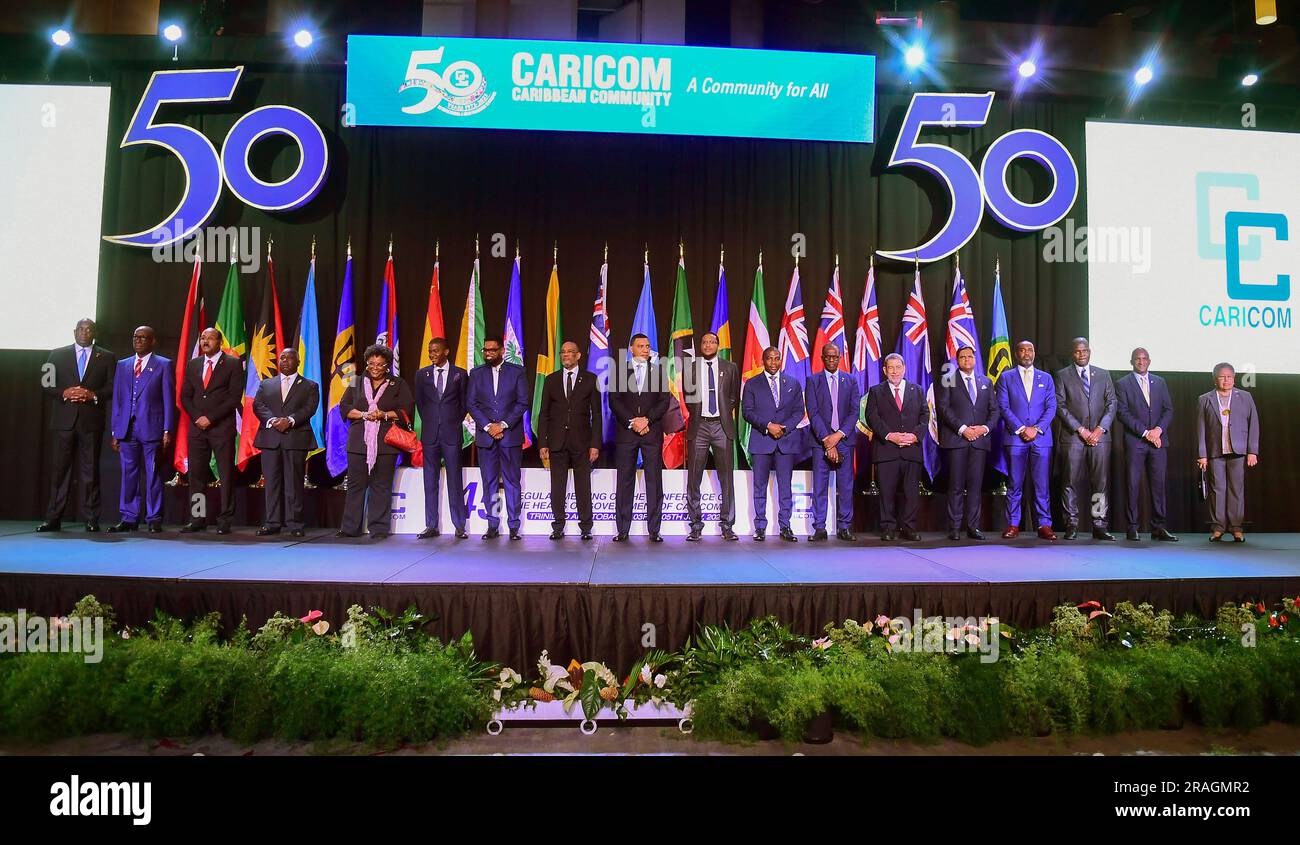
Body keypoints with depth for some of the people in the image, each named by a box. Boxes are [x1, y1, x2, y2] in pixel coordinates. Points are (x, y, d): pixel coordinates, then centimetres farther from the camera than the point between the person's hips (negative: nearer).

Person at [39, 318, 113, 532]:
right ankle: (53, 518, 6)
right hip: (65, 420, 1)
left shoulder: (106, 357, 10)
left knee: (90, 470, 1)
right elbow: (47, 386, 8)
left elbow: (113, 387, 4)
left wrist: (93, 395, -12)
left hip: (92, 420, -1)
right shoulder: (58, 355, 13)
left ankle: (91, 519, 4)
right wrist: (64, 393, -9)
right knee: (61, 468, 2)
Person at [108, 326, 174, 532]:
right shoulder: (122, 365, 15)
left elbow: (169, 400, -1)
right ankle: (129, 518, 13)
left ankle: (154, 519, 7)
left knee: (153, 475, 1)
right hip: (126, 429, 4)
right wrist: (115, 432, 8)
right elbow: (116, 400, 14)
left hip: (151, 429, -4)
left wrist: (167, 431, -7)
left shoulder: (164, 365, 3)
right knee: (128, 474, 6)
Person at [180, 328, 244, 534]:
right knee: (196, 474, 3)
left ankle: (225, 520, 0)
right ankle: (197, 518, 8)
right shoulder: (193, 364, 16)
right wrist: (197, 417, -3)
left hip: (222, 427, -4)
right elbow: (185, 396, 13)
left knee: (226, 474, -3)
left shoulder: (233, 364, 1)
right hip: (197, 427, 4)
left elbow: (235, 397, -7)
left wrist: (210, 418, -11)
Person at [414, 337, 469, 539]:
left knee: (455, 480, -1)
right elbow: (419, 402, 16)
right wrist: (428, 423, 10)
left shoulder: (460, 374, 3)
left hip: (452, 433, -2)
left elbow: (464, 403, 9)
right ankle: (431, 526, 11)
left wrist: (455, 423, 4)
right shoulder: (422, 374, 8)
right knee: (430, 481, 5)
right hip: (430, 433, 2)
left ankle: (459, 526, 4)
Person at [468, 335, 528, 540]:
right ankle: (493, 526, 11)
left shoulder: (517, 372, 4)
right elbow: (472, 404, 4)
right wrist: (488, 426, -9)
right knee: (489, 482, 5)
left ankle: (514, 526, 6)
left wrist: (503, 424, -11)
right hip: (485, 435, 2)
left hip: (511, 434, -2)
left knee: (512, 482, 1)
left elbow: (522, 403, -2)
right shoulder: (476, 373, 10)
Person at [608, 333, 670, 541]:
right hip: (625, 432, 0)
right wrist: (632, 422, -10)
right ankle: (623, 530, 6)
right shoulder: (619, 372, 9)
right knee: (624, 482, 1)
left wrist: (646, 419, -9)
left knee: (654, 481, -1)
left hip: (652, 432, 1)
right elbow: (614, 401, 1)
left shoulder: (659, 372, 11)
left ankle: (654, 531, 3)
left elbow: (664, 402, 5)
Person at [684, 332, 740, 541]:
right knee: (694, 478, 1)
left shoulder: (730, 368, 8)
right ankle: (696, 525, 10)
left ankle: (727, 526, 8)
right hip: (699, 426, 0)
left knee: (726, 477, 1)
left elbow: (734, 397, 15)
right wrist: (696, 413, 8)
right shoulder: (690, 368, 8)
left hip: (722, 426, 0)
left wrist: (726, 413, 7)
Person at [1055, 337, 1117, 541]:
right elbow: (1060, 406, -1)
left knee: (1101, 483, 0)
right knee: (1072, 482, -2)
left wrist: (1100, 429, -6)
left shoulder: (1103, 375, 15)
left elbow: (1111, 403, 9)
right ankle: (1071, 525, 2)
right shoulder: (1062, 375, 7)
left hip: (1100, 436, 2)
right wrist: (1080, 430, -9)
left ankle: (1100, 526, 5)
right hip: (1073, 437, -2)